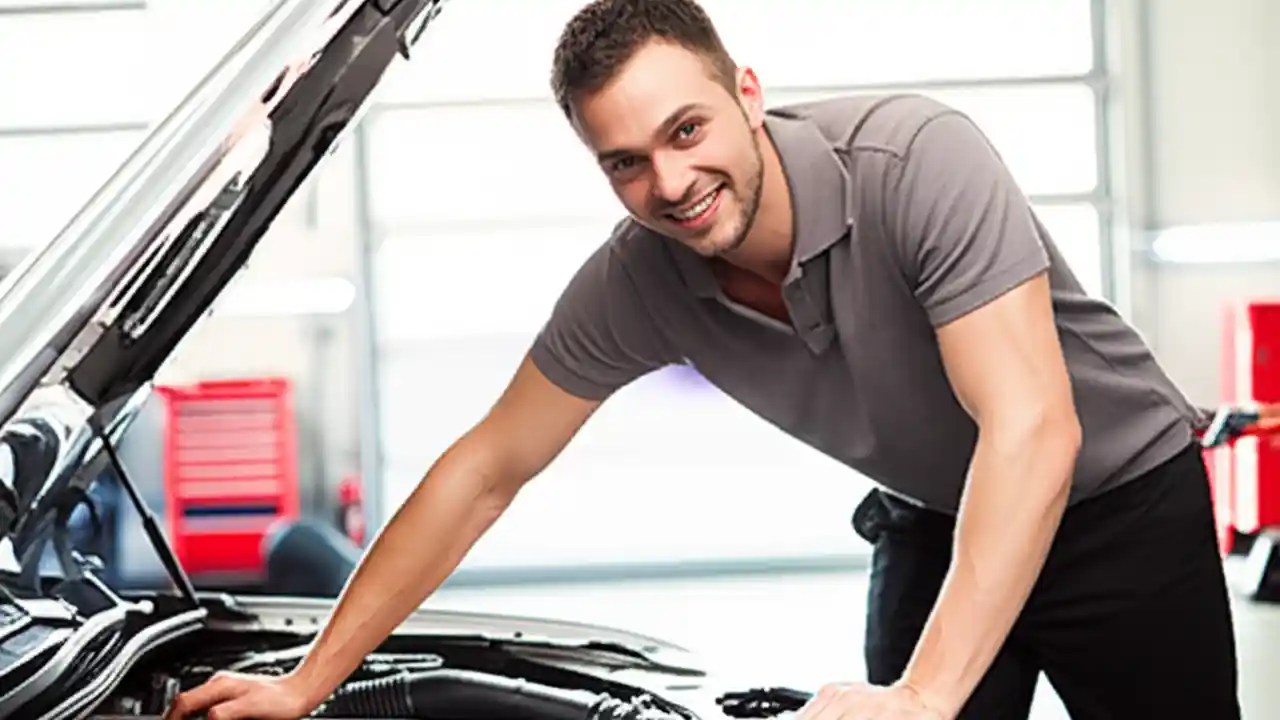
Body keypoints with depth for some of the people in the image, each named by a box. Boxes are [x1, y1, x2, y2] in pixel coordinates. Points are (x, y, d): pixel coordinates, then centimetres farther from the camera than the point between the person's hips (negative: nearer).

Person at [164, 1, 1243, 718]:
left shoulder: (920, 161, -33)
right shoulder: (636, 286, -17)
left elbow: (1032, 434, -39)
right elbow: (482, 475, -8)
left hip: (1123, 495, -4)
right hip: (933, 523, 4)